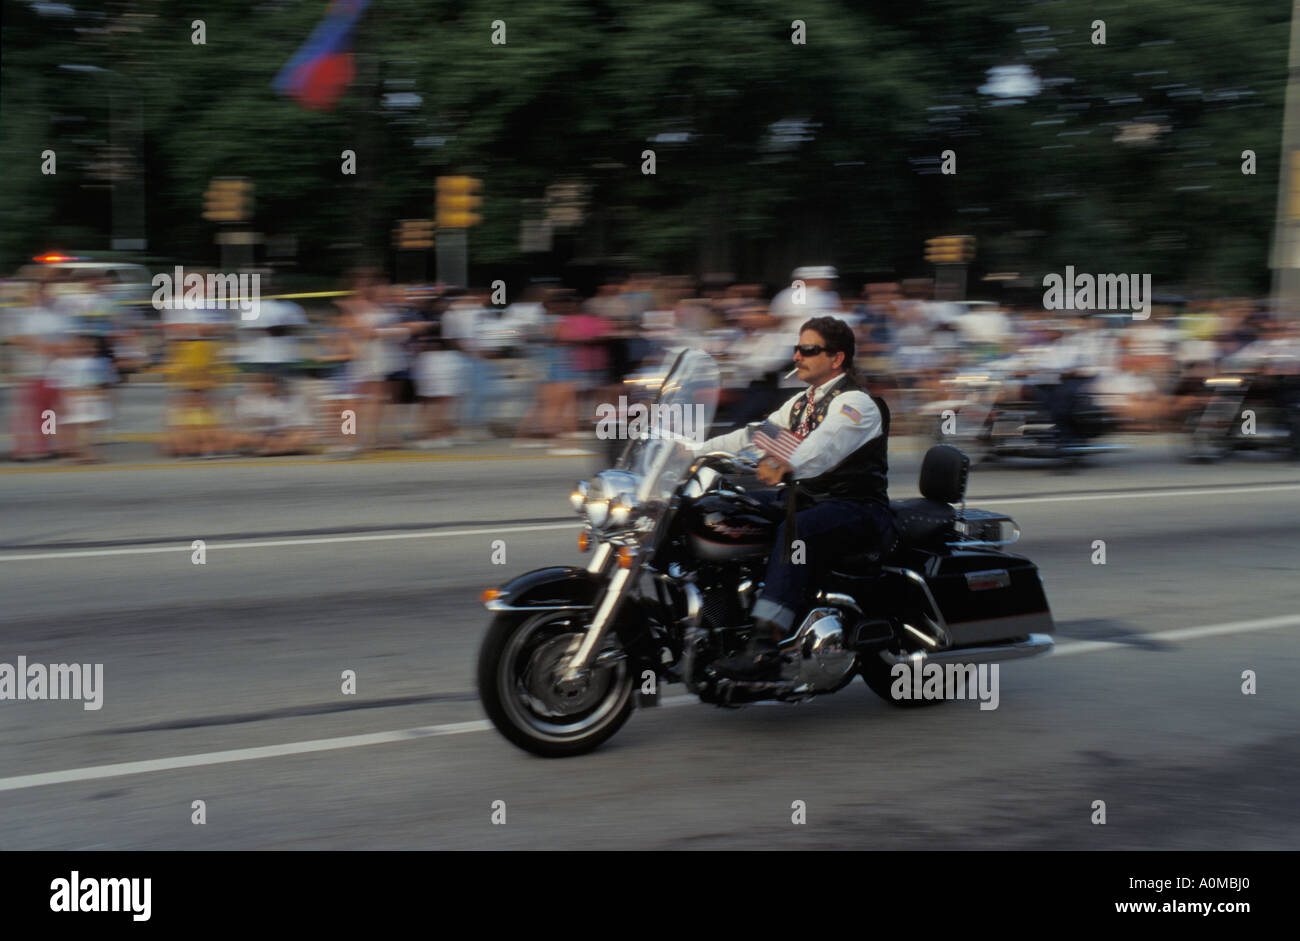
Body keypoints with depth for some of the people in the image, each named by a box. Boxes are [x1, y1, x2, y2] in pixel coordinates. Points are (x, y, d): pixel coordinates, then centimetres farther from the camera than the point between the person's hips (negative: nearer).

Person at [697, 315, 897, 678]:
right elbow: (755, 434, 13)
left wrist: (787, 464, -52)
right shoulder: (802, 402, 18)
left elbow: (826, 443, -32)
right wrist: (697, 449, 0)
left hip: (857, 508, -10)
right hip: (807, 497, 10)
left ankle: (765, 644, -48)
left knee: (795, 530, -37)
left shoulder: (855, 403, -11)